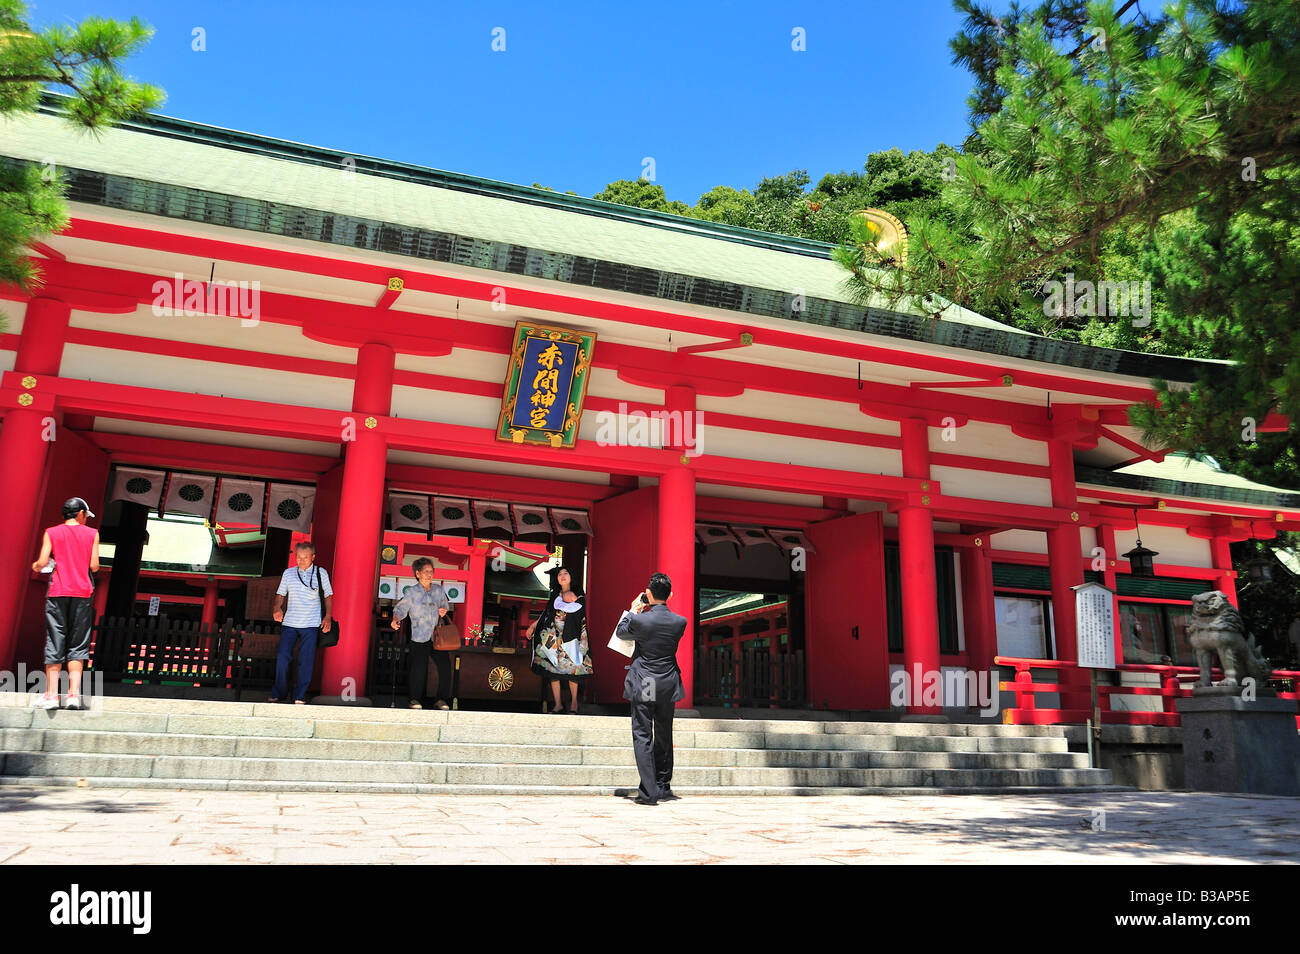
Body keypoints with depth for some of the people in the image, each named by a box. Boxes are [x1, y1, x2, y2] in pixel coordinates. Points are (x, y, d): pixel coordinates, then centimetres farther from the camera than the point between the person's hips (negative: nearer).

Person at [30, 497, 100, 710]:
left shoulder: (51, 533, 5)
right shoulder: (92, 533, 4)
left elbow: (42, 563, -3)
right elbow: (94, 566, -2)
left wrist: (35, 566, 19)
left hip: (58, 592, 0)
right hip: (83, 593, 0)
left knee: (55, 642, 3)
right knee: (78, 644, 4)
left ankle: (51, 694, 1)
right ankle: (74, 694, -4)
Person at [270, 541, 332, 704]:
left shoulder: (321, 573, 4)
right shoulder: (288, 573, 8)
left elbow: (328, 595, 10)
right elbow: (281, 594, 13)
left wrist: (328, 616, -1)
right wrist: (277, 608, -7)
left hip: (311, 624, -2)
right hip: (289, 623, 2)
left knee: (306, 660, -4)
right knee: (282, 657, -4)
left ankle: (300, 696, 6)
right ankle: (278, 693, 11)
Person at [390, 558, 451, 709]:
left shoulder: (438, 590, 12)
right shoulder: (411, 592, 1)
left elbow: (445, 605, 25)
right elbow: (401, 608, -3)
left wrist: (444, 610, 3)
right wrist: (396, 620, -23)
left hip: (438, 635, 4)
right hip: (419, 637, -3)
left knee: (445, 664, -6)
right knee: (418, 667, -11)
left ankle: (441, 699, 7)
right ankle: (415, 698, 7)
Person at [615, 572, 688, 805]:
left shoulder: (640, 620, -16)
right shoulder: (680, 622, -7)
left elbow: (620, 631, 5)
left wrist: (633, 609, 18)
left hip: (643, 687, -3)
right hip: (668, 686, 4)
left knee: (642, 737, 2)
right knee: (664, 737, 17)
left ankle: (649, 792, -3)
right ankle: (663, 788, 26)